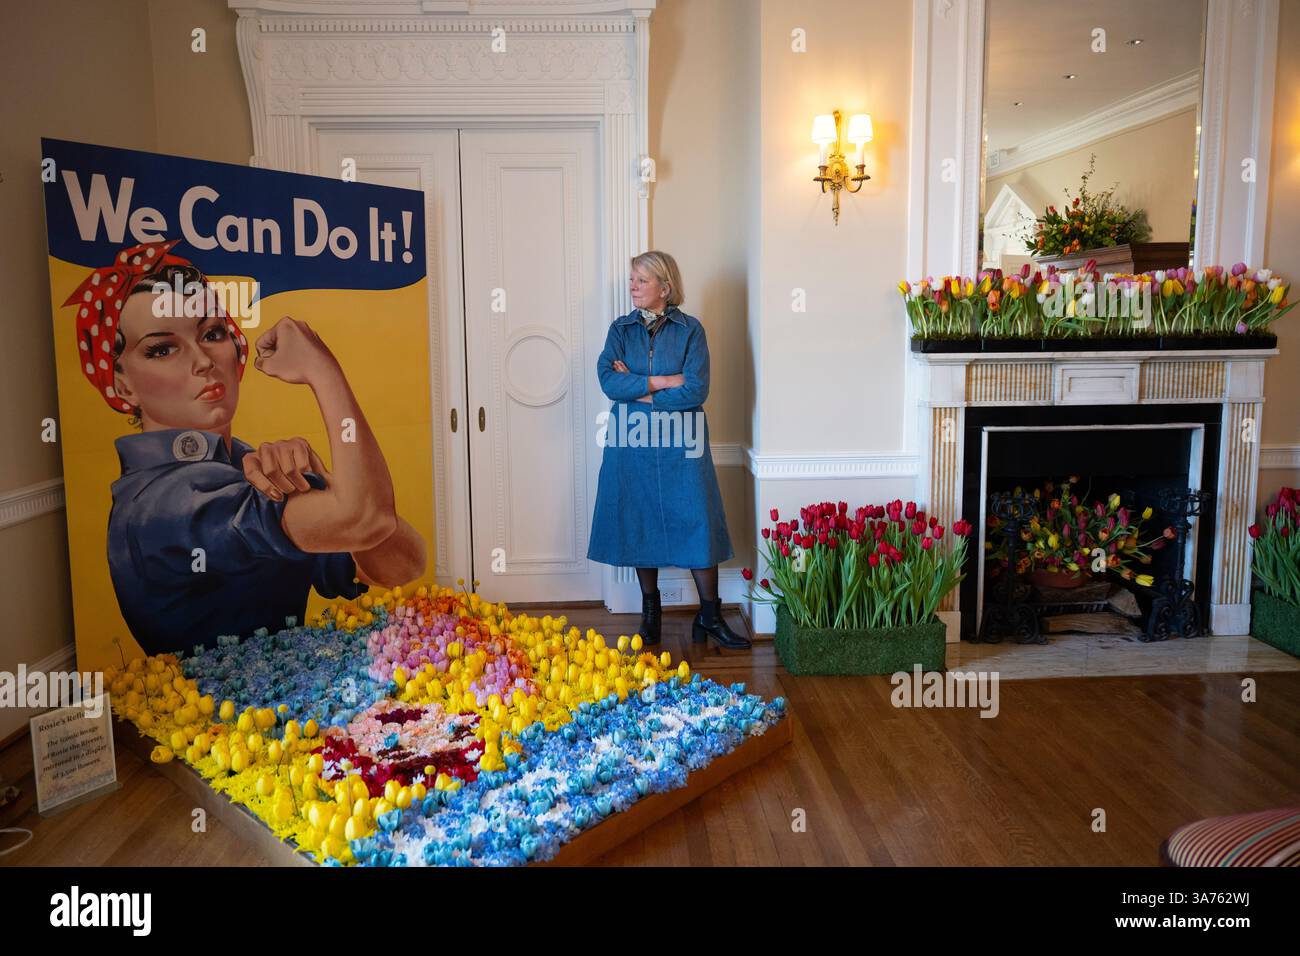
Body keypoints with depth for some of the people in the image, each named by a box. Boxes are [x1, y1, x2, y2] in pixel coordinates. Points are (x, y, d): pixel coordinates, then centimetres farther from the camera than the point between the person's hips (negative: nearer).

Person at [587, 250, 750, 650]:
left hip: (680, 444, -2)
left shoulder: (690, 329, -1)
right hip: (633, 442, 2)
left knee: (696, 522, -1)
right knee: (639, 523, 8)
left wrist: (637, 389, -10)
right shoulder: (621, 328, 6)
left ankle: (710, 616, 11)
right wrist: (663, 382, -14)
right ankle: (650, 612, 22)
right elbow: (608, 379, -9)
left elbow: (697, 390, -13)